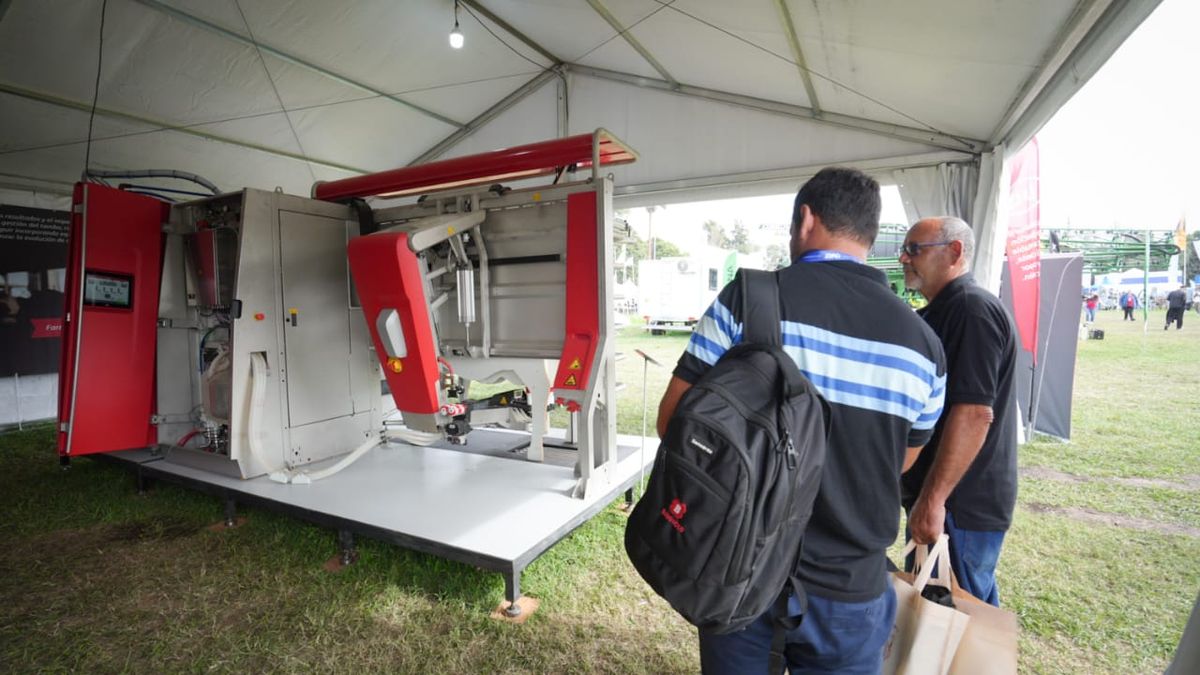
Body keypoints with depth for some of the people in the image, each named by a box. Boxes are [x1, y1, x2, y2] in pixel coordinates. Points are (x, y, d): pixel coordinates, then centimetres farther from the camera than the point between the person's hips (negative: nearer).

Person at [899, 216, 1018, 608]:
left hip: (961, 503, -10)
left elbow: (974, 413, -27)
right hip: (942, 496, 10)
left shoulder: (974, 310, -19)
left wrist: (932, 500, -26)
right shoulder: (940, 311, 14)